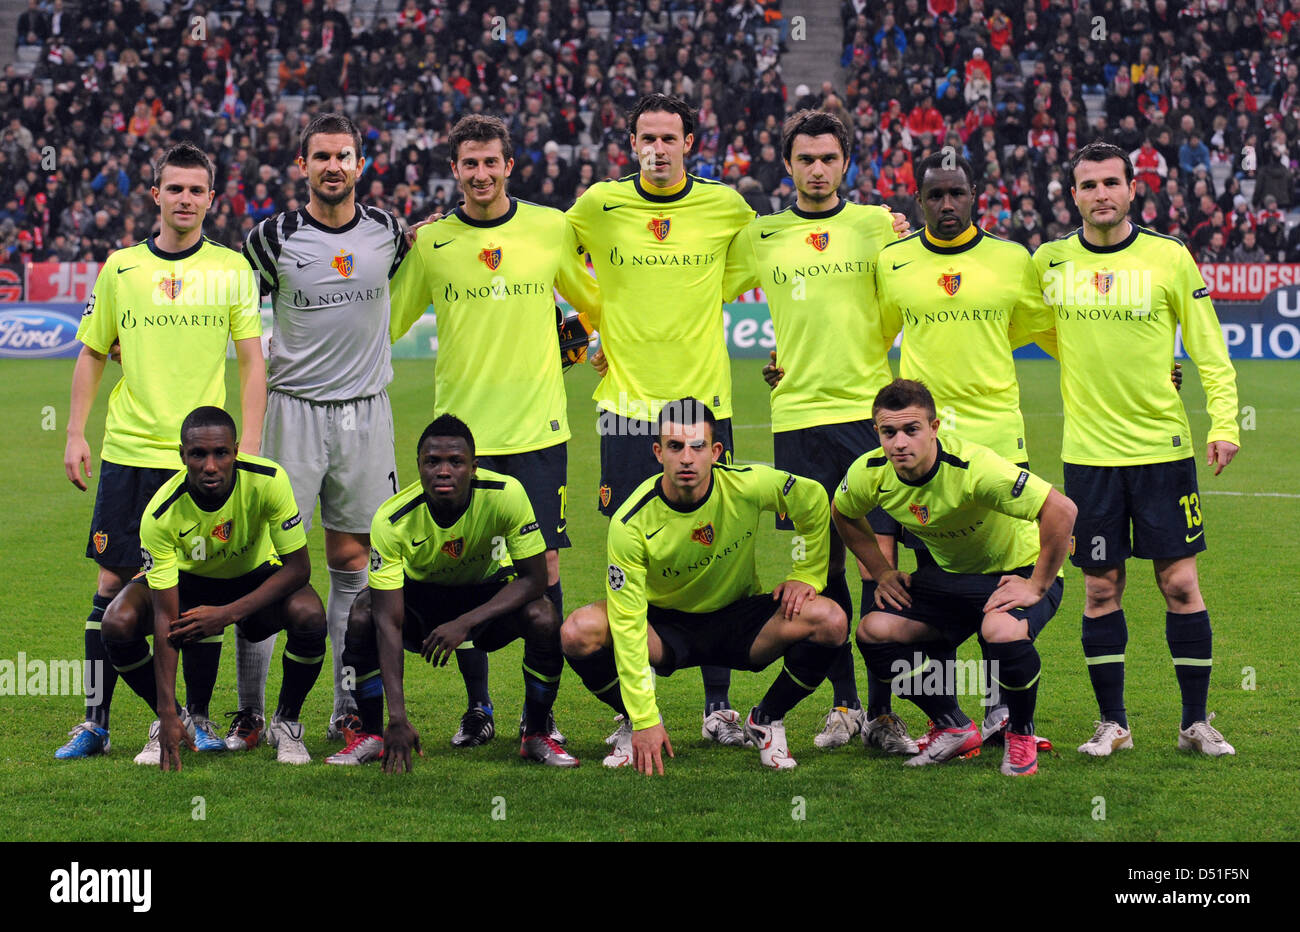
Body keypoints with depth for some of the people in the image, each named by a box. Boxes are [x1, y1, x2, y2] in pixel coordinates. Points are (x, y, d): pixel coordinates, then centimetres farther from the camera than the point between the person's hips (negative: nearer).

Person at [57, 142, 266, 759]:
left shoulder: (232, 269, 3)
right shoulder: (120, 269, 7)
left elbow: (252, 362, 3)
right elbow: (91, 354, 13)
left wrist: (249, 446, -5)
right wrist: (75, 435, 5)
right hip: (129, 453, 1)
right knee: (113, 582, 1)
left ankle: (198, 715, 13)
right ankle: (95, 722, 7)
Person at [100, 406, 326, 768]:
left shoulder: (268, 480, -31)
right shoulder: (160, 515, -32)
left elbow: (298, 567, -24)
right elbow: (166, 616, -32)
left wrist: (227, 613, -34)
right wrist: (167, 713, -37)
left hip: (256, 577, 0)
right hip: (187, 576, 0)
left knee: (309, 616, -33)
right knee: (119, 623, -28)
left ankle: (286, 723, -4)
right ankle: (171, 721, 1)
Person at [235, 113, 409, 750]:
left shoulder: (387, 231, 4)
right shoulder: (273, 238, -5)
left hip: (366, 411, 3)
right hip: (295, 409, -3)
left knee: (352, 563, 6)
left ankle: (348, 711, 12)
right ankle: (249, 712, -1)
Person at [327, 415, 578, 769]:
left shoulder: (505, 494, -30)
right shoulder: (391, 521, -31)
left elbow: (534, 579, -24)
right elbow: (389, 621, -33)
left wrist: (465, 623, -37)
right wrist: (398, 717, -42)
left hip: (490, 592, 0)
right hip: (419, 592, 0)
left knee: (544, 618, -30)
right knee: (361, 617, -30)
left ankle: (537, 734, -5)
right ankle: (370, 734, -6)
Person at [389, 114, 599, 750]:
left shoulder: (551, 228, 3)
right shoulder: (430, 241, 2)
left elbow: (596, 304, 19)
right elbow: (384, 324, 10)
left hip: (538, 428, 0)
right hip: (460, 428, 0)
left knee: (543, 564, -1)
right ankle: (477, 705, 16)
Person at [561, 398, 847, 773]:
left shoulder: (747, 486, -21)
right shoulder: (631, 523, -24)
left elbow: (814, 501, 0)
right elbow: (628, 623, -25)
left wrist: (806, 575, -4)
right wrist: (645, 720, -28)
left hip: (740, 618, 1)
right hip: (665, 623, -1)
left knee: (829, 621, -26)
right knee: (579, 632, -29)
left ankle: (766, 721, 1)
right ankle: (634, 724, 1)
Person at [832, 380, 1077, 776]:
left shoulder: (972, 468, -34)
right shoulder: (868, 474, -15)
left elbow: (1061, 510, -35)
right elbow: (843, 514, 10)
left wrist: (1038, 586, -29)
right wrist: (881, 573, 5)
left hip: (1017, 570, -6)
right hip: (948, 573, 6)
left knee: (1001, 632, -37)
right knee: (874, 631, -13)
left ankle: (1021, 734, -6)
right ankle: (953, 728, 7)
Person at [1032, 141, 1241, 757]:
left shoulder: (1169, 257, -2)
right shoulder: (1048, 262, 3)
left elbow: (1209, 351, 1)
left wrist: (1224, 424, -9)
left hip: (1163, 446, -1)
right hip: (1088, 451, 1)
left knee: (1180, 583, -1)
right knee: (1101, 588, 3)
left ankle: (1196, 721, 9)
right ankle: (1112, 723, 13)